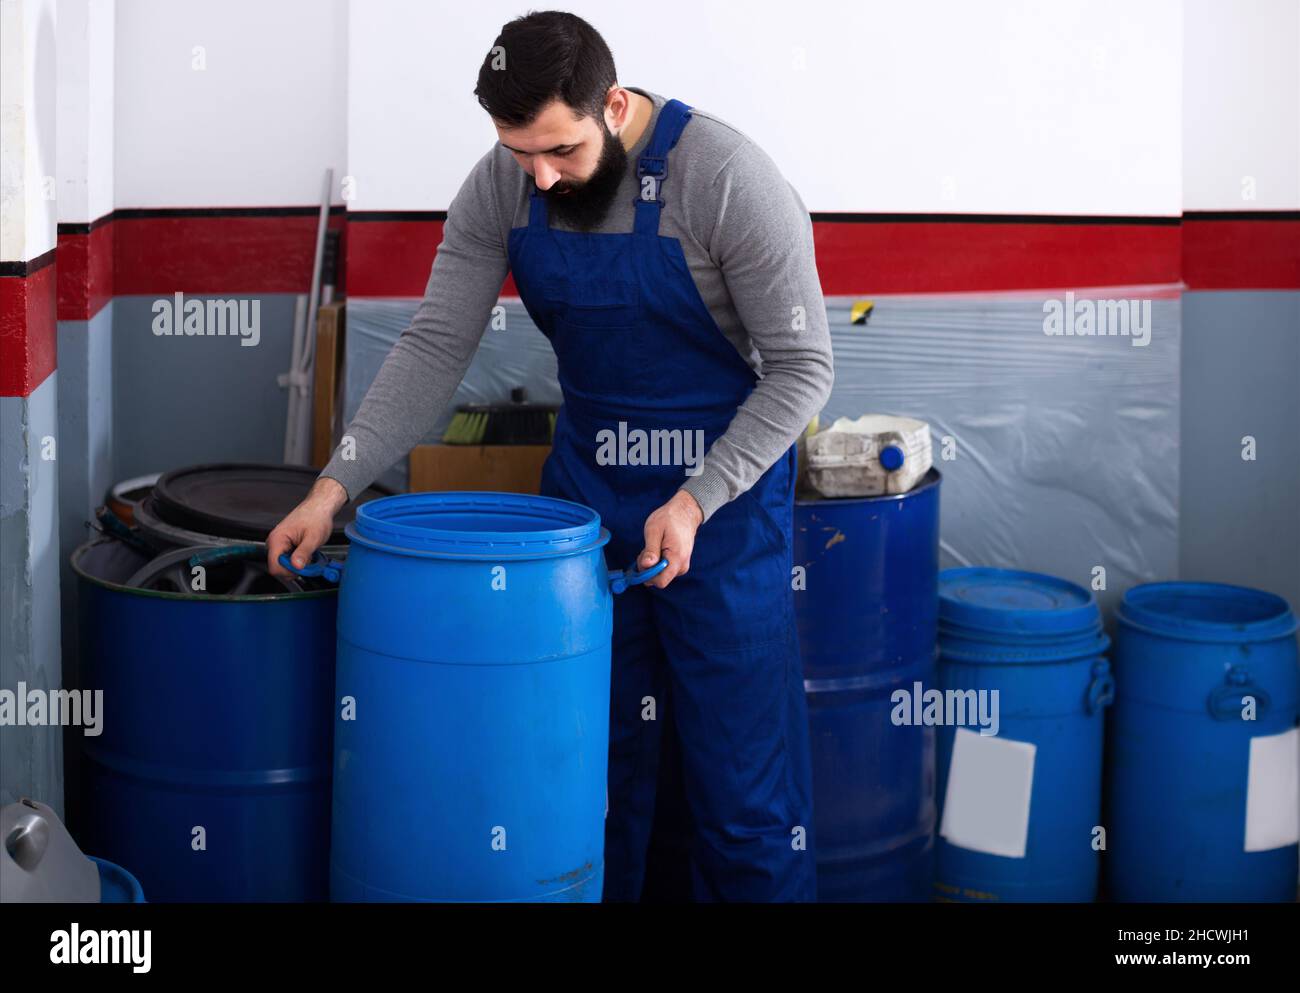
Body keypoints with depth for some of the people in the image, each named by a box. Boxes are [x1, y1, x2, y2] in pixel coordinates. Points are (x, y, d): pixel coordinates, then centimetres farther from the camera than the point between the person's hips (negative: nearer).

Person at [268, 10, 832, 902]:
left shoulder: (729, 181, -21)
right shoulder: (501, 189, -7)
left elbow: (801, 367, -16)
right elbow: (436, 346, -4)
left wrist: (695, 504, -23)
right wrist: (336, 484, -14)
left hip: (722, 493, -4)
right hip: (586, 484, 4)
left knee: (743, 776, 0)